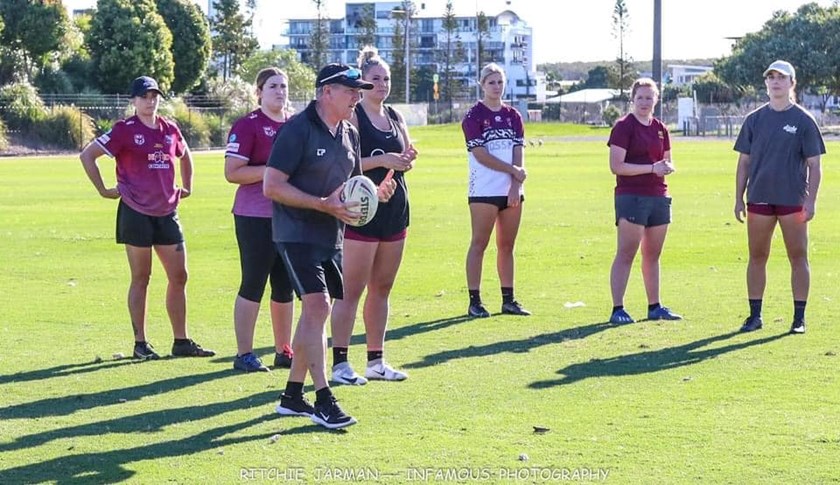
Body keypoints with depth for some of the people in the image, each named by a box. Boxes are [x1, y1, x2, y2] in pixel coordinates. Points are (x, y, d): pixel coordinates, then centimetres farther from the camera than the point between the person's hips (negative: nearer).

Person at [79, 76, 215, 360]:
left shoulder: (170, 130, 10)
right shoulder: (125, 130, -7)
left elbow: (184, 156, 30)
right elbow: (87, 155, -8)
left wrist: (187, 187, 21)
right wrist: (104, 190, -8)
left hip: (167, 213, 6)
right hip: (136, 213, -6)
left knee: (179, 276, 6)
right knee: (140, 278, 1)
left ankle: (181, 342, 14)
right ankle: (140, 344, 9)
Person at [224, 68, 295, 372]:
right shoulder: (247, 126, -8)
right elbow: (232, 173, -15)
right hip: (255, 218, -7)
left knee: (285, 286, 11)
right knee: (253, 284, -3)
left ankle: (284, 351, 20)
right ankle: (244, 354, 4)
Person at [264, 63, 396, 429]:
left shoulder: (349, 135, 11)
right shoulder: (298, 130, -13)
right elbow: (272, 186, -17)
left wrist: (374, 193, 2)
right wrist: (324, 204, -23)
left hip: (331, 236, 8)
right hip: (297, 234, -8)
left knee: (314, 313, 11)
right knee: (317, 306, -17)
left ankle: (292, 396, 21)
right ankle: (323, 400, -13)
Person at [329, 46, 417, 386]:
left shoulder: (395, 118, 15)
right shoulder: (352, 117, -7)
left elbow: (405, 157, 22)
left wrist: (406, 160, 0)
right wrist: (381, 160, -22)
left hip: (395, 210, 7)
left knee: (382, 288, 11)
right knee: (351, 290, -6)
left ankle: (376, 361, 17)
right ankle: (340, 363, -5)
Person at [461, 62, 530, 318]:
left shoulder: (513, 116, 13)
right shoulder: (474, 116, -2)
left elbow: (518, 154, 5)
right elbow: (480, 155, -11)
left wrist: (515, 186, -8)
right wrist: (513, 170, -9)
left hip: (512, 191, 5)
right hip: (484, 191, -5)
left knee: (507, 245, 8)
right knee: (479, 244, -3)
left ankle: (508, 300, 13)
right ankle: (475, 301, -1)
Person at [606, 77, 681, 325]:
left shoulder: (660, 129, 13)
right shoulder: (624, 126, -7)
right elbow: (616, 166, -14)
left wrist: (667, 167, -1)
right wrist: (652, 168, -17)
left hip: (658, 197, 7)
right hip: (631, 196, -7)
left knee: (653, 255, 13)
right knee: (626, 254, -6)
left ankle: (654, 307, 20)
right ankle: (617, 309, -5)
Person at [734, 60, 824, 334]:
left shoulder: (803, 121, 0)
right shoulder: (754, 120, 8)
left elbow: (814, 165, -1)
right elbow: (744, 162, 11)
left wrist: (811, 200, -10)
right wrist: (739, 198, 5)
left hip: (793, 200, -3)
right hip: (759, 198, 3)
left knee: (798, 257, 0)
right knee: (757, 257, 6)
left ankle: (799, 318, 6)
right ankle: (755, 315, 14)